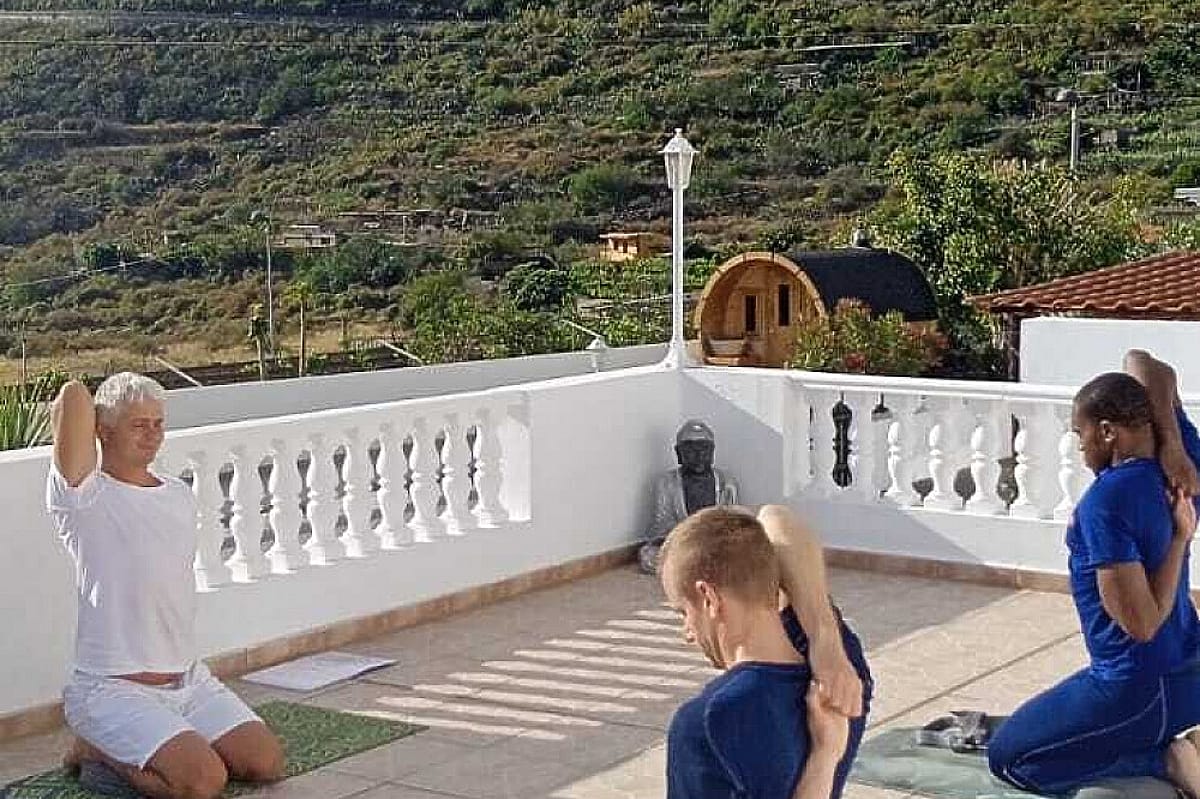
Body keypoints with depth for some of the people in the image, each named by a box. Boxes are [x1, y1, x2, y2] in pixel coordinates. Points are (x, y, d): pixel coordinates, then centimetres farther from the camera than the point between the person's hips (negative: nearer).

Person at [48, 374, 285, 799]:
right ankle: (95, 749, 3)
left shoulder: (180, 496, 12)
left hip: (189, 680, 7)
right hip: (112, 687, -7)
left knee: (267, 763, -5)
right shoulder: (84, 496, -11)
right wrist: (72, 411, 0)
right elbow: (75, 395, -21)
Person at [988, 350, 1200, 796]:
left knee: (1007, 758, 9)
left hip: (1137, 690, -9)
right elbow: (1143, 365, 10)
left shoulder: (1106, 502, -26)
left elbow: (1142, 623, -26)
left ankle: (1164, 760, -3)